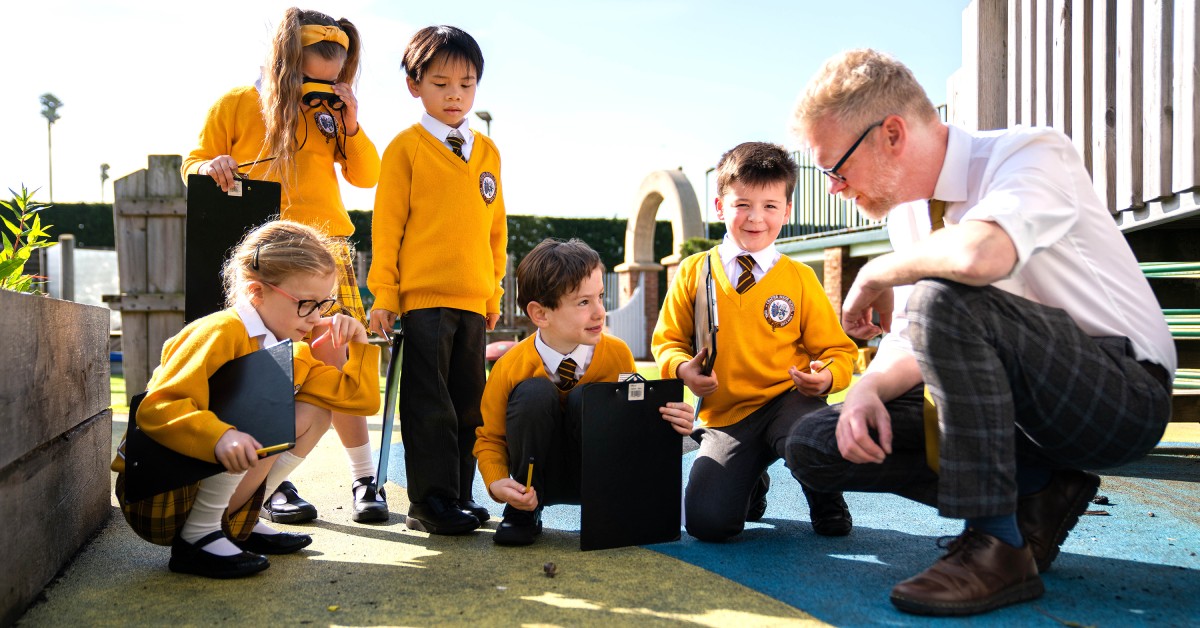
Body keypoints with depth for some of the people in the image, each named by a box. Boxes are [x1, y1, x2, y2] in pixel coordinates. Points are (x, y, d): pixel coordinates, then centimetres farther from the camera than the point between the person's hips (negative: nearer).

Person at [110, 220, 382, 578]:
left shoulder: (296, 355, 7)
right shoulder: (220, 333, -20)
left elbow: (362, 399, 9)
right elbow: (155, 409, -30)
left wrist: (357, 344, -2)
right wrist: (220, 438, -45)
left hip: (214, 479, 8)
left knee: (314, 411, 2)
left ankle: (237, 522, 6)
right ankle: (196, 537, -16)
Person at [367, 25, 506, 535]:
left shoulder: (487, 151, 13)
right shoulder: (406, 147, 0)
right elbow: (387, 222, -2)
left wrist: (495, 291, 15)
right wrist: (384, 292, -6)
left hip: (474, 300, 5)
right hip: (422, 297, -5)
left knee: (468, 403, 10)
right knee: (429, 405, -1)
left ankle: (460, 495, 21)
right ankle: (431, 502, 8)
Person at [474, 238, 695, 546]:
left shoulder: (618, 353, -14)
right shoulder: (510, 368, -19)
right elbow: (489, 438, -7)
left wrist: (669, 423, -26)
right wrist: (497, 484, -27)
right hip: (540, 476, 0)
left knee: (586, 399, -29)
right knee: (534, 392, -29)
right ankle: (523, 514, -11)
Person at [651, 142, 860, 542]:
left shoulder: (799, 278, 3)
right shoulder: (694, 272, 5)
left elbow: (836, 348, 6)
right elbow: (667, 340, 10)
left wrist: (827, 376, -17)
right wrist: (682, 367, -13)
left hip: (787, 402, 0)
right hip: (724, 416, 1)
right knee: (706, 522, -20)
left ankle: (826, 501, 4)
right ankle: (751, 483, 20)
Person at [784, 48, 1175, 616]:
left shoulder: (1033, 153, -17)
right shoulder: (908, 209, 6)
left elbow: (980, 255, -41)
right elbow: (911, 341, 9)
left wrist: (875, 275, -22)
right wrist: (868, 390, -13)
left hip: (1122, 392, -7)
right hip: (1019, 407, 8)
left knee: (946, 301, -34)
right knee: (813, 444, -5)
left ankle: (997, 546, -22)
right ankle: (1035, 495, -1)